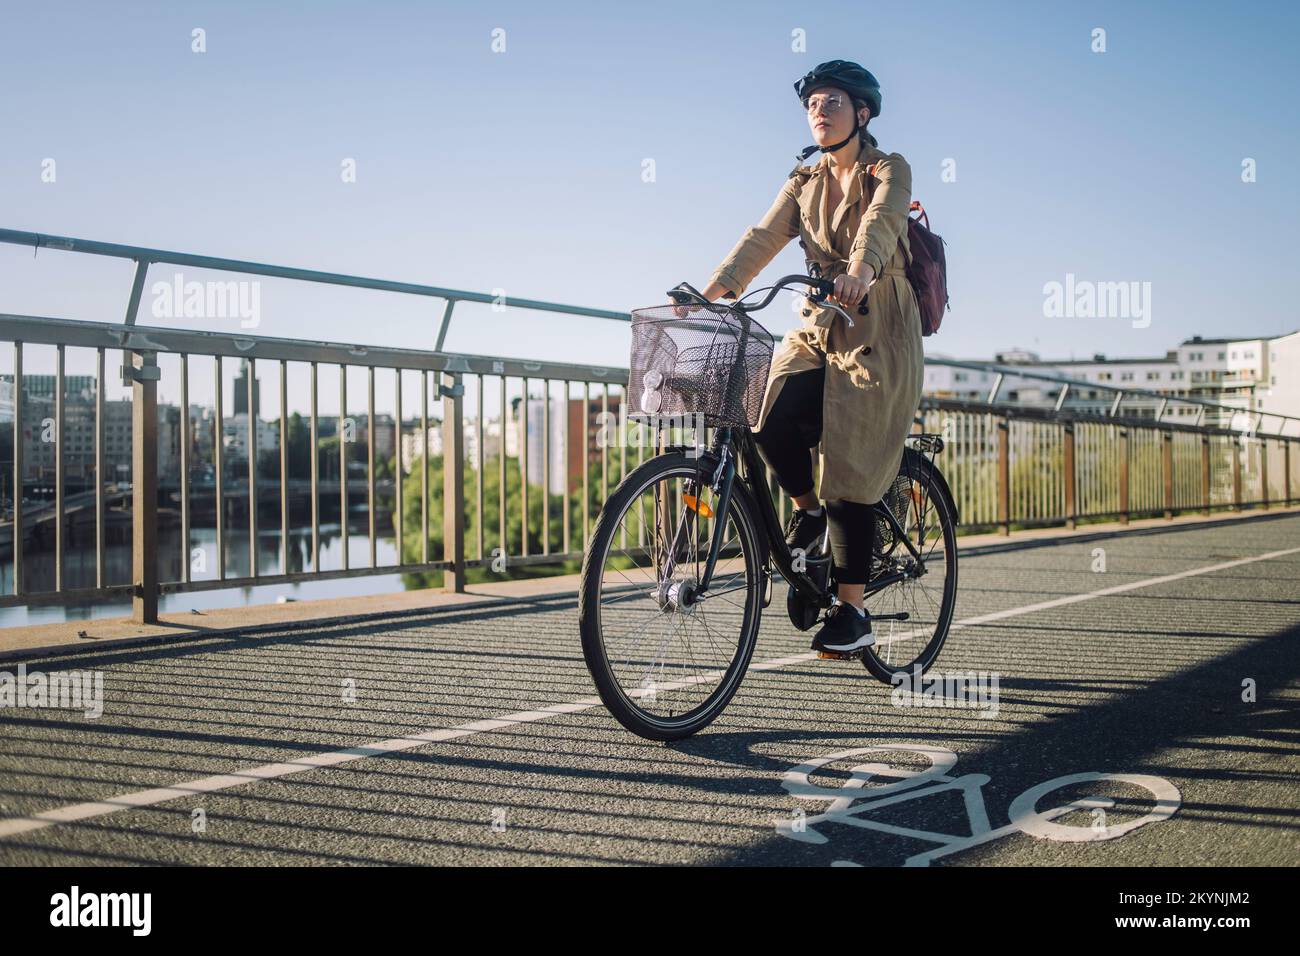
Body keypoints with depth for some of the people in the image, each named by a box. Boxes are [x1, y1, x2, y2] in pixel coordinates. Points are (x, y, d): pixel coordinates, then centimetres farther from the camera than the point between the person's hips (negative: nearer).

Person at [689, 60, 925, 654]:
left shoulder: (889, 170, -2)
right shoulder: (804, 182, 13)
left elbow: (880, 223, -24)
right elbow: (763, 237, -2)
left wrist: (860, 272, -46)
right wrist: (712, 291, -18)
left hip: (879, 336, -4)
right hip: (819, 330, 4)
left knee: (850, 474, -9)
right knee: (774, 426, -23)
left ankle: (852, 612, 1)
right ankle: (806, 511, 7)